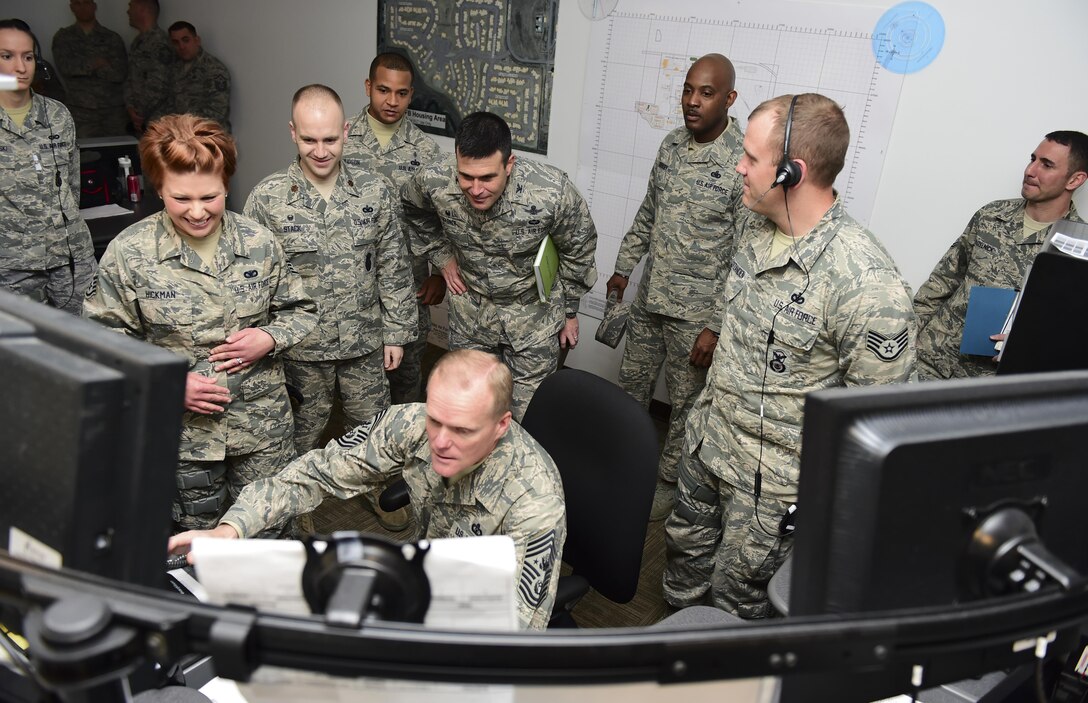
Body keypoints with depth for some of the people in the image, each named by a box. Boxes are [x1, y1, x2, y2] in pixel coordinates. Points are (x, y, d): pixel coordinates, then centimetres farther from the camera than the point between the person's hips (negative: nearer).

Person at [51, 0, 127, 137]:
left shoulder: (112, 38, 9)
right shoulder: (63, 37, 12)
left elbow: (120, 73, -3)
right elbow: (65, 66, -5)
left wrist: (82, 66, -4)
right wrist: (98, 63, -5)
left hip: (113, 110, 0)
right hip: (80, 112, 0)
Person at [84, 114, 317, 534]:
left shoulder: (260, 244, -2)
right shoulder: (128, 253, -8)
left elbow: (300, 311, 9)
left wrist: (270, 338, -13)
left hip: (262, 427, 2)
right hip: (179, 434, -1)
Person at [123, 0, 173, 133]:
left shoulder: (159, 42, -14)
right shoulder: (137, 42, 14)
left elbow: (158, 86, -18)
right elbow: (130, 79, 15)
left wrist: (141, 115, -11)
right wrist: (130, 107, -1)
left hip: (155, 121, -8)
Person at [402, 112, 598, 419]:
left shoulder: (553, 192, -30)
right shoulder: (434, 183, -24)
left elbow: (578, 251, -9)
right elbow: (413, 208, 4)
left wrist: (570, 311, 1)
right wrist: (442, 255, 0)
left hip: (534, 315, -2)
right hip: (469, 311, 3)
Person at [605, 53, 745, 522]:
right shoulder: (672, 144, 3)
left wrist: (717, 326, -20)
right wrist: (624, 266, 20)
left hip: (696, 311, -6)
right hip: (650, 296, 7)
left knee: (685, 404, 10)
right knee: (630, 386, 20)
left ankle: (669, 482, 30)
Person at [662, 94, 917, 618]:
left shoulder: (867, 284, -30)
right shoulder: (754, 226, -4)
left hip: (773, 478, -8)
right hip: (706, 440, 8)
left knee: (734, 596, 13)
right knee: (685, 552, 27)